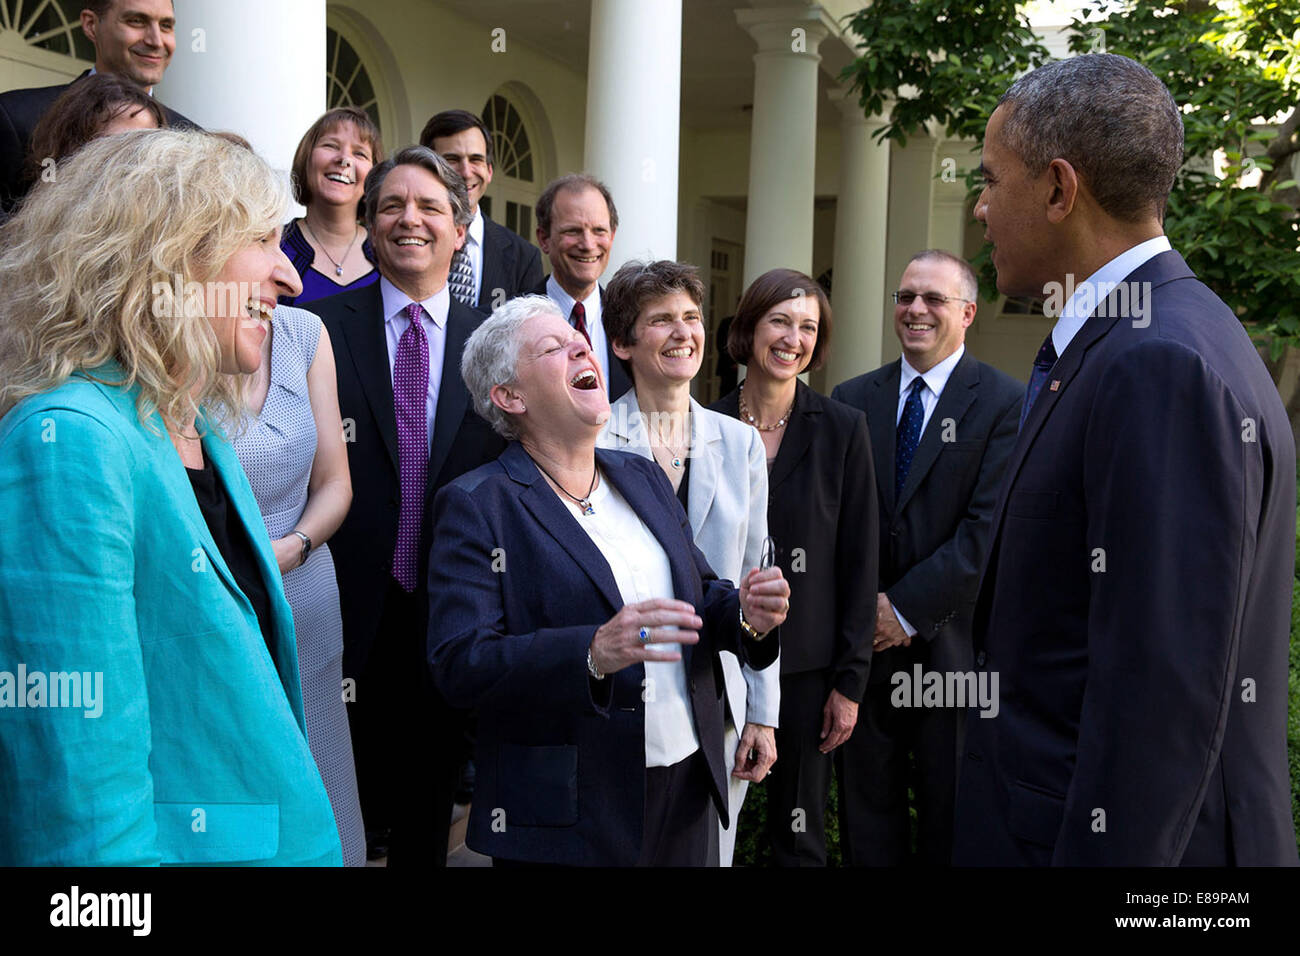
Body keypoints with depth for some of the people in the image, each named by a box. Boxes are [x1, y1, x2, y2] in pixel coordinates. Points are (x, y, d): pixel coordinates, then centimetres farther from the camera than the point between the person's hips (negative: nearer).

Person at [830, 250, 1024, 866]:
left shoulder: (1005, 403, -6)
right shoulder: (853, 399, 7)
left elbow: (989, 527, -13)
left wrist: (908, 607, -14)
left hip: (952, 636, -3)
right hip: (866, 631, 3)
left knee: (949, 800, 10)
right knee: (866, 794, 12)